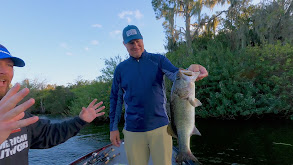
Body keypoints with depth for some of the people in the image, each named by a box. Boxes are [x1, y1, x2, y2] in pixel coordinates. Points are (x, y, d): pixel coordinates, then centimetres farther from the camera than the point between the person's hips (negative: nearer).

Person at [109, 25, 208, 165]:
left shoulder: (158, 60, 2)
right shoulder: (121, 69, 5)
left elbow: (175, 74, -14)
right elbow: (115, 99, 8)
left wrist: (190, 70, -37)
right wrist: (113, 128, 7)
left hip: (160, 127, -1)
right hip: (132, 131, 1)